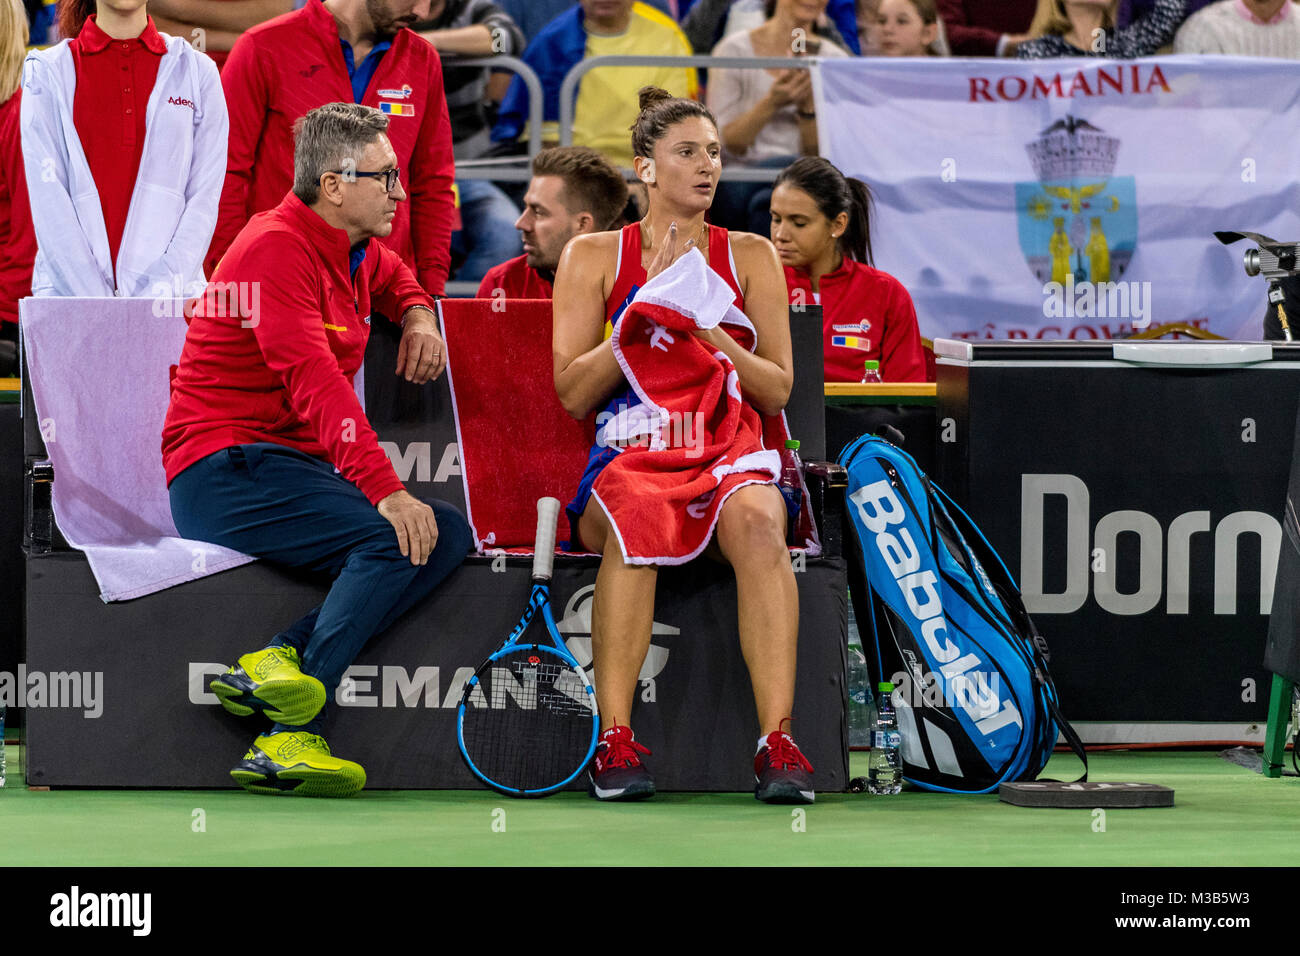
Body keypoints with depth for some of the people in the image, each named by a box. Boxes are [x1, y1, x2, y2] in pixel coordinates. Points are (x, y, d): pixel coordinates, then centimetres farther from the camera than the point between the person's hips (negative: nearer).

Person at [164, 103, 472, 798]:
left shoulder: (356, 252, 16)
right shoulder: (276, 248, -14)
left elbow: (396, 280, 43)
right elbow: (315, 383, -24)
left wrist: (417, 317, 17)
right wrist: (386, 490, -31)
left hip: (301, 471, 9)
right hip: (223, 472, -9)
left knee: (449, 535, -12)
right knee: (392, 539, -28)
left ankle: (277, 662, -23)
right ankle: (289, 740, -31)